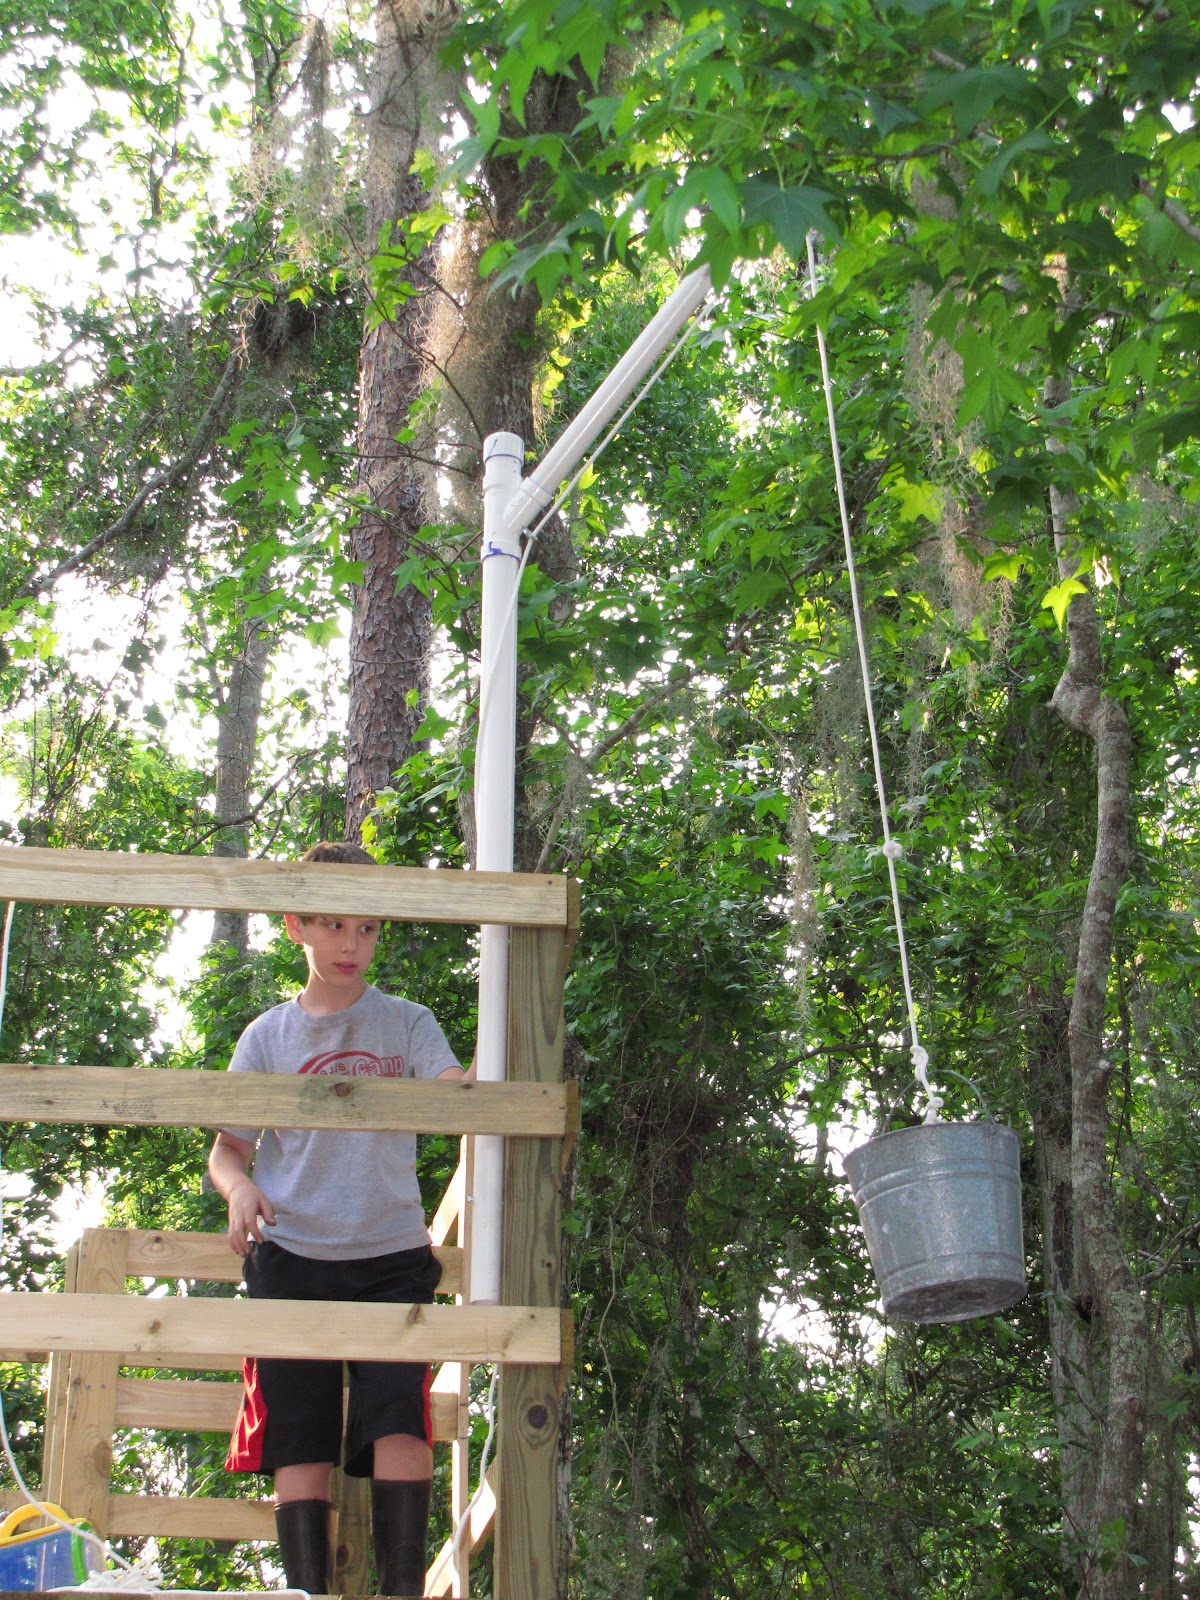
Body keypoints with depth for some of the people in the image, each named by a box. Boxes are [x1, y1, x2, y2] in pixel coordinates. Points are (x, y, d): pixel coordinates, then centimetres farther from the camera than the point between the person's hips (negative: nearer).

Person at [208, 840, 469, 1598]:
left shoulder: (408, 1025, 7)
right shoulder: (268, 1037, 8)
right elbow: (227, 1148, 12)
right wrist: (240, 1187, -11)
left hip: (392, 1258, -1)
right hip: (292, 1261, 1)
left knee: (401, 1422, -15)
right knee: (300, 1441, -2)